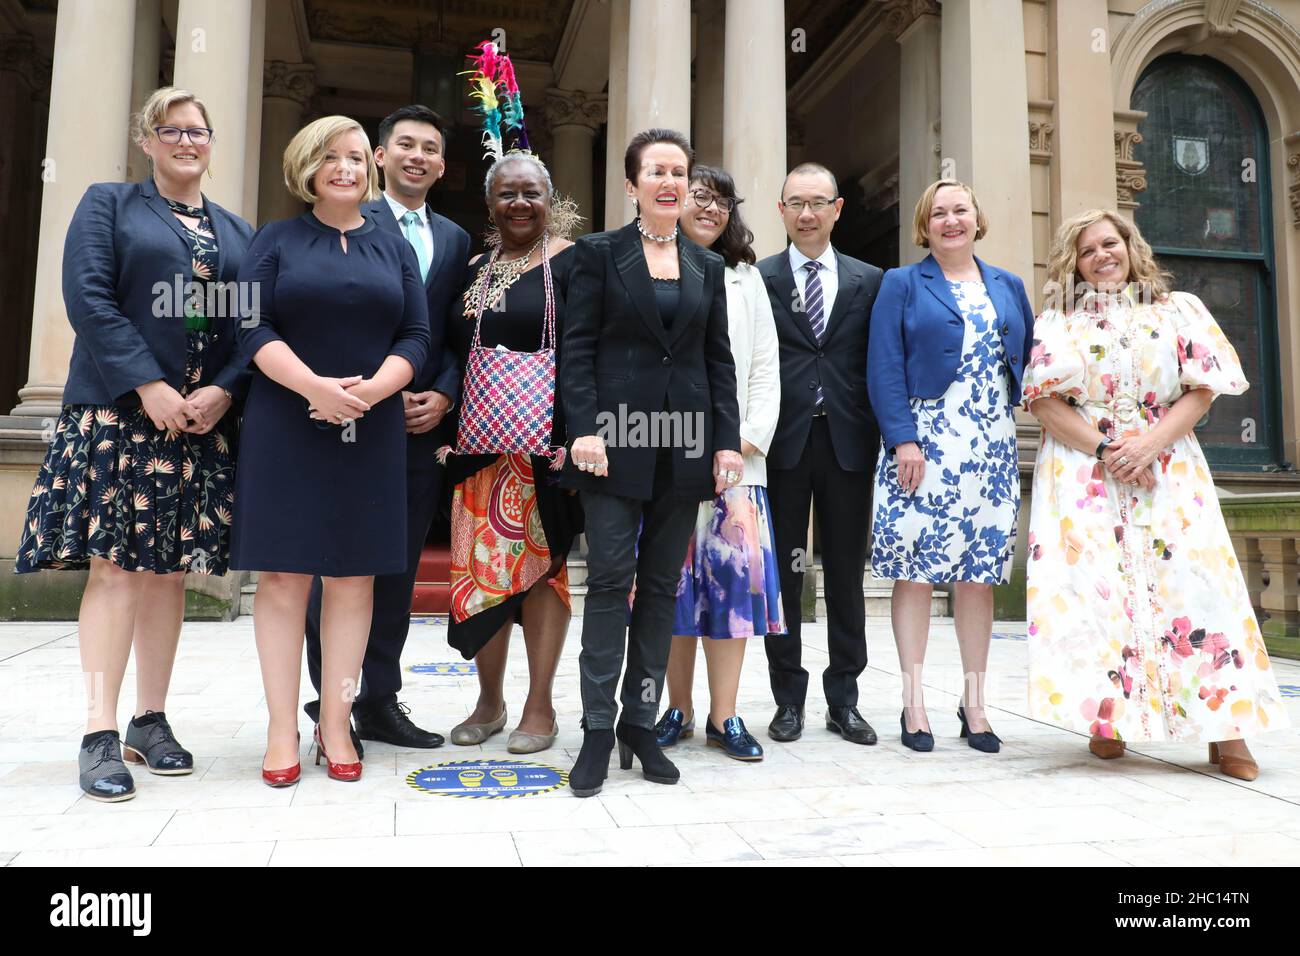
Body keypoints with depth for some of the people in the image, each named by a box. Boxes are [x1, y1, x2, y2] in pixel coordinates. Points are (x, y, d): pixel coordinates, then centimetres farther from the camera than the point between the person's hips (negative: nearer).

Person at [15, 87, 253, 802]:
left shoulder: (239, 233, 18)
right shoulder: (107, 205, 9)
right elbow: (88, 298, -5)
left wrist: (223, 391, -9)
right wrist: (149, 387, -15)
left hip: (205, 422, 3)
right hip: (118, 414, -3)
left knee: (170, 569, 6)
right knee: (115, 566, -6)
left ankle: (151, 721, 14)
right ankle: (100, 735, -1)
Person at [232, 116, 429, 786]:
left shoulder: (394, 248, 14)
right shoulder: (276, 240, 9)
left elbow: (417, 336, 5)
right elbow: (253, 328, -3)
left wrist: (373, 388, -14)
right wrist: (314, 385, -19)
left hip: (371, 433, 2)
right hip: (285, 428, -1)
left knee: (353, 575, 2)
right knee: (283, 574, -2)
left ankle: (336, 726, 10)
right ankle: (282, 731, 6)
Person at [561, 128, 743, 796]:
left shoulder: (707, 266, 15)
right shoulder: (599, 253, 4)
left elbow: (719, 359, 12)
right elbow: (578, 347, -2)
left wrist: (728, 441, 3)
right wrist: (583, 429, -13)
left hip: (685, 441, 4)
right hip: (617, 435, -4)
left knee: (662, 584, 6)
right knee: (610, 579, -6)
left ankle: (641, 723, 15)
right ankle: (598, 730, 3)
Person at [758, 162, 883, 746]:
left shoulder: (869, 281, 10)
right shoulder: (756, 278, 4)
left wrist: (881, 437, 0)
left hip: (847, 441, 2)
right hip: (782, 440, -1)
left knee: (846, 574, 8)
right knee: (782, 572, 5)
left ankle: (843, 700, 20)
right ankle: (789, 700, 18)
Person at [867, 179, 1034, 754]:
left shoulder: (1009, 286, 18)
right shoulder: (901, 284, 6)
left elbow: (1030, 357, 20)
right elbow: (884, 367, -4)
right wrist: (903, 439, -13)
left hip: (992, 447, 4)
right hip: (924, 443, -3)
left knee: (980, 572, 4)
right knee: (914, 568, -3)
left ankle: (974, 705, 13)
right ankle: (913, 703, 5)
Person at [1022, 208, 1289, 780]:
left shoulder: (1180, 310, 12)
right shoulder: (1057, 322, 11)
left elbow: (1202, 389, 3)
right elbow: (1044, 400, -1)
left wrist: (1149, 444, -13)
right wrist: (1105, 449, -12)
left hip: (1168, 470, 1)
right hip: (1083, 472, 0)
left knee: (1190, 582, -10)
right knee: (1093, 585, -11)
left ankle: (1225, 730, -4)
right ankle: (1108, 720, -4)